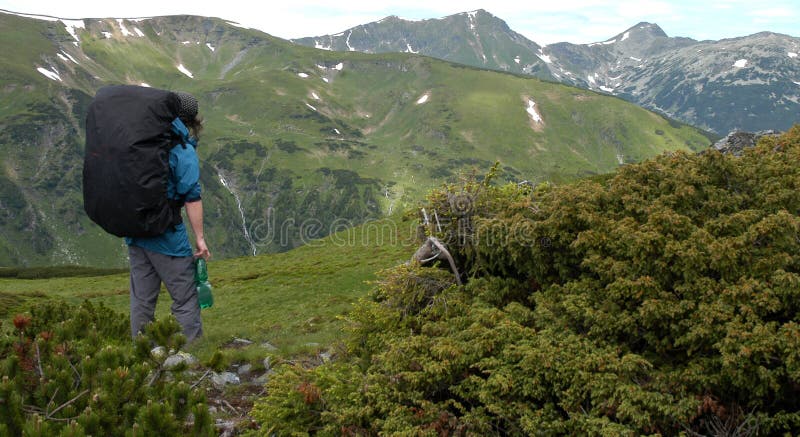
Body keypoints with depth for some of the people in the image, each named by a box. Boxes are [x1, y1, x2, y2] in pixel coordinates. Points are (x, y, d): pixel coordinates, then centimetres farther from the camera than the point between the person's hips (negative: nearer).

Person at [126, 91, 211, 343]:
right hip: (167, 236, -7)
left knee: (141, 299, 15)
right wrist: (199, 238, -10)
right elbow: (191, 197, -15)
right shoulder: (183, 150, -12)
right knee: (185, 299, 2)